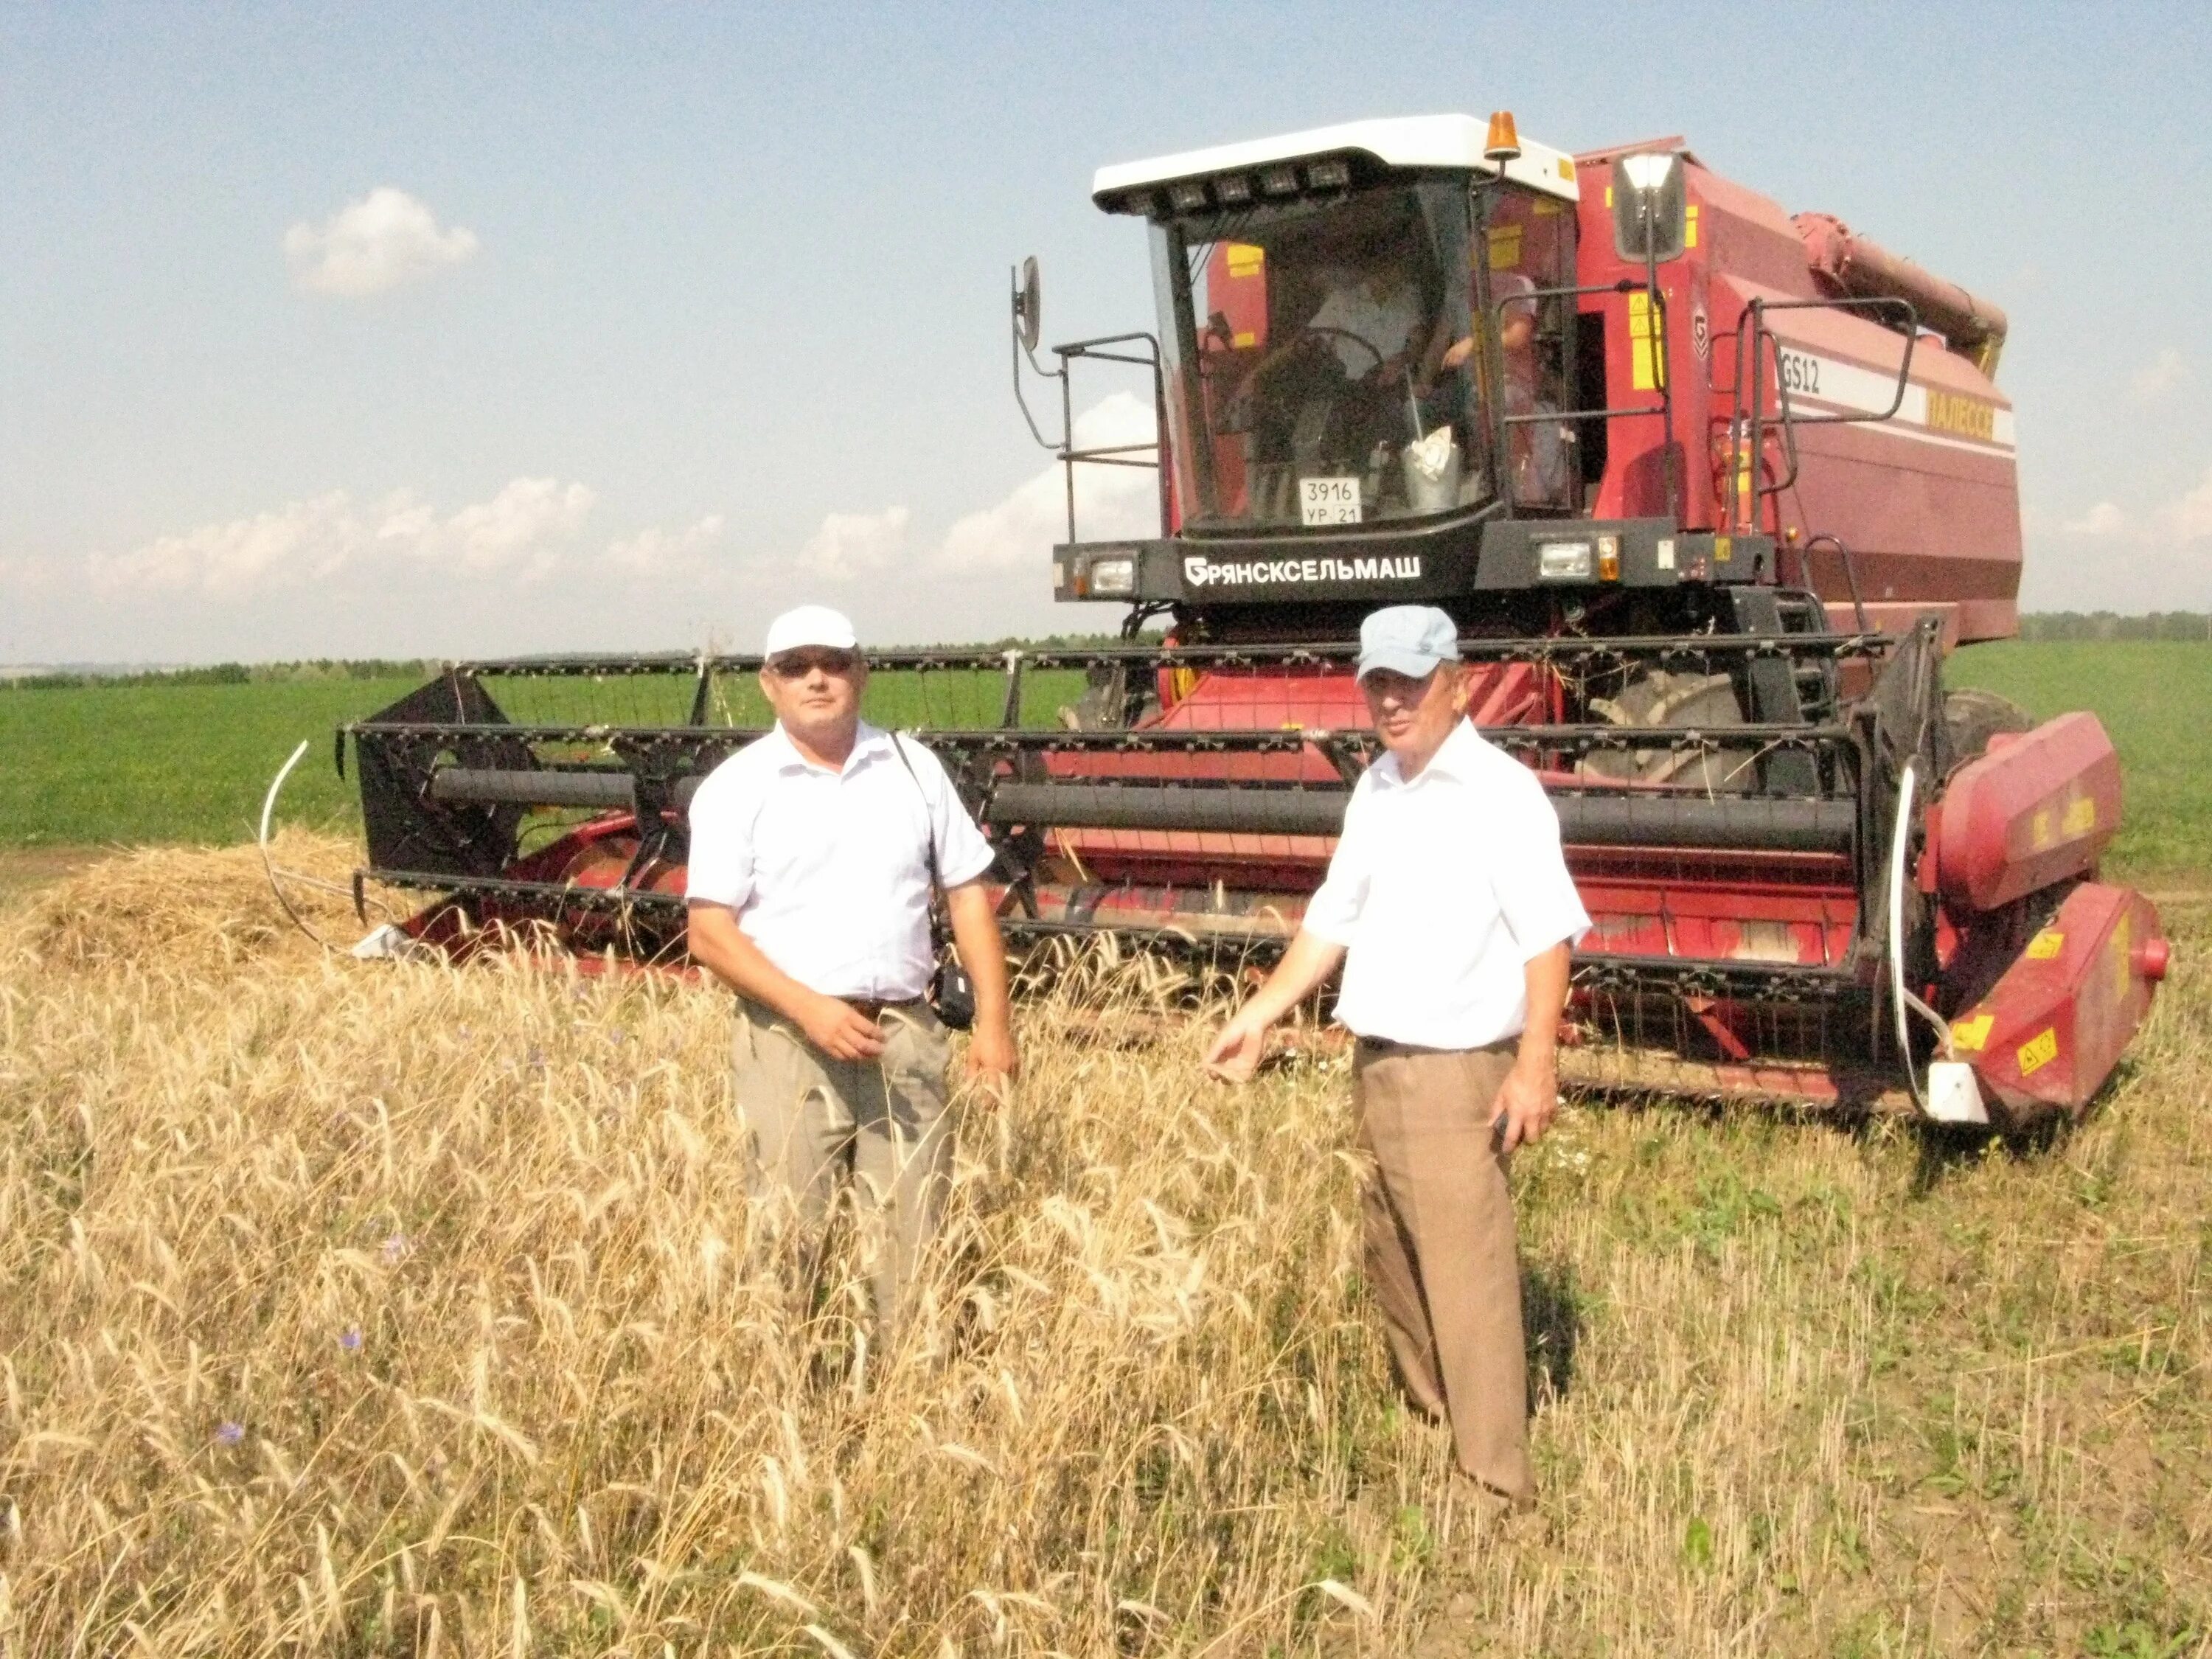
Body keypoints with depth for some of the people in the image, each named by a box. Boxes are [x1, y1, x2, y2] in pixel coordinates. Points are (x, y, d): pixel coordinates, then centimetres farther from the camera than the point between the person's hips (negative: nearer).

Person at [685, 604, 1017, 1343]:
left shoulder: (911, 768, 9)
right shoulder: (737, 788, -1)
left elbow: (968, 892, 11)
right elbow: (709, 931, -6)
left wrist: (993, 1021, 3)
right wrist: (809, 1007, -18)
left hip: (906, 1033, 3)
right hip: (792, 1040, -3)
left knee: (913, 1240, 7)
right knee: (789, 1237, -1)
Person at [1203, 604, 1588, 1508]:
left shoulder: (1500, 793, -12)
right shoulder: (1374, 791, 11)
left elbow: (1547, 935, -17)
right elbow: (1331, 920, 17)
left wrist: (1534, 1065, -24)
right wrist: (1260, 1014, 13)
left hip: (1457, 1074, -8)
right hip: (1375, 1064, 8)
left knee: (1466, 1278, -6)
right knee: (1393, 1267, 19)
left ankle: (1495, 1483, 4)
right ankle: (1428, 1430, 37)